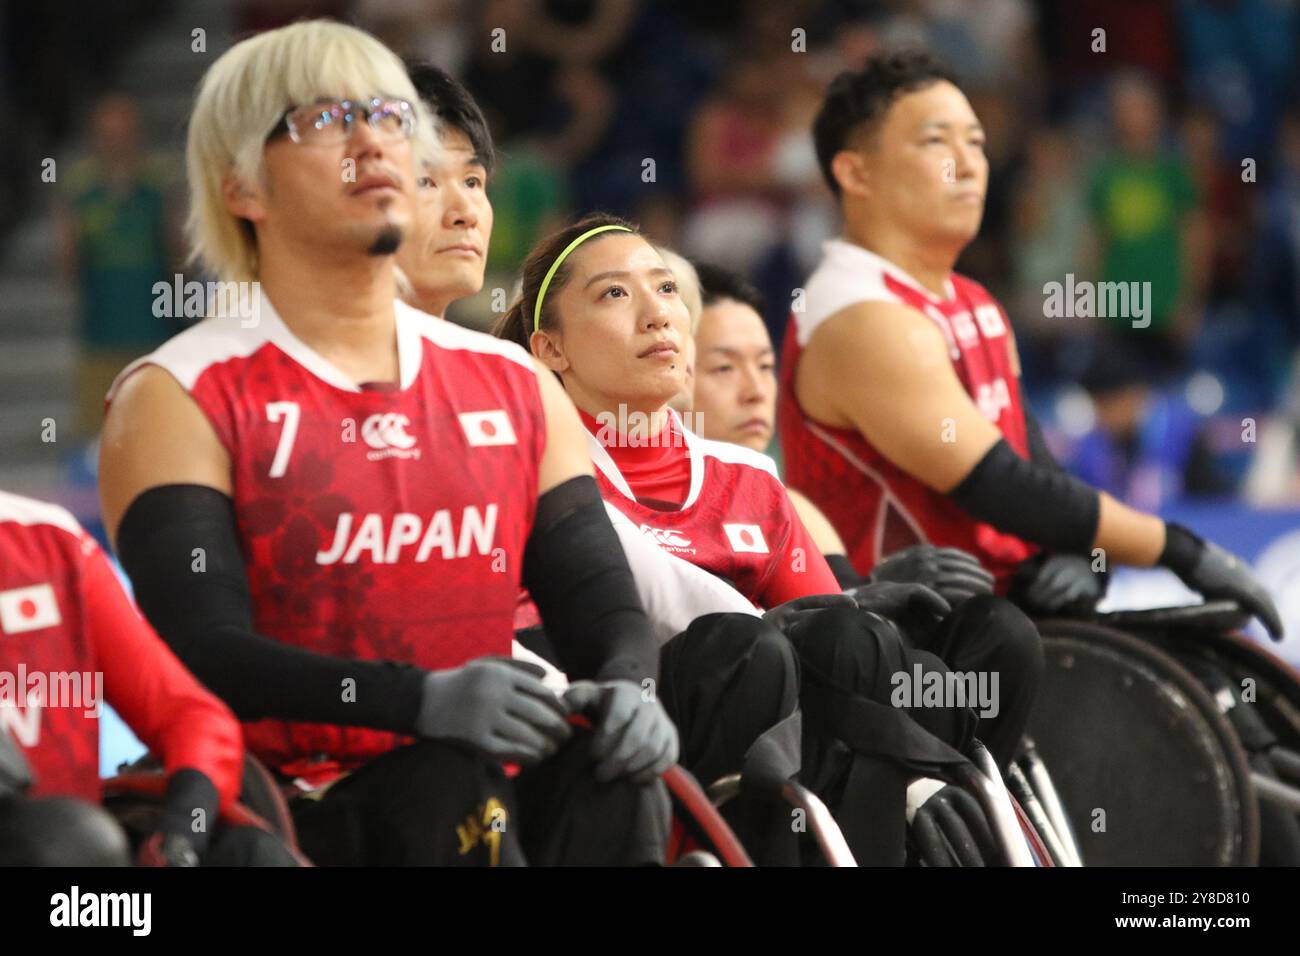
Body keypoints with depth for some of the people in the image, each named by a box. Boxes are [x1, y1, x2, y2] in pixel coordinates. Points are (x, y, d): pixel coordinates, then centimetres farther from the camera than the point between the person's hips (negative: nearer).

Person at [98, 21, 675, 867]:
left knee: (615, 771, -27)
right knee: (443, 784, -34)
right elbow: (202, 653, -13)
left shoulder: (515, 385, 17)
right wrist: (425, 700, -29)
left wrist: (627, 687, -15)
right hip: (285, 804, -4)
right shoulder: (178, 400, 0)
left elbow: (601, 601, 12)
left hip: (485, 794, 4)